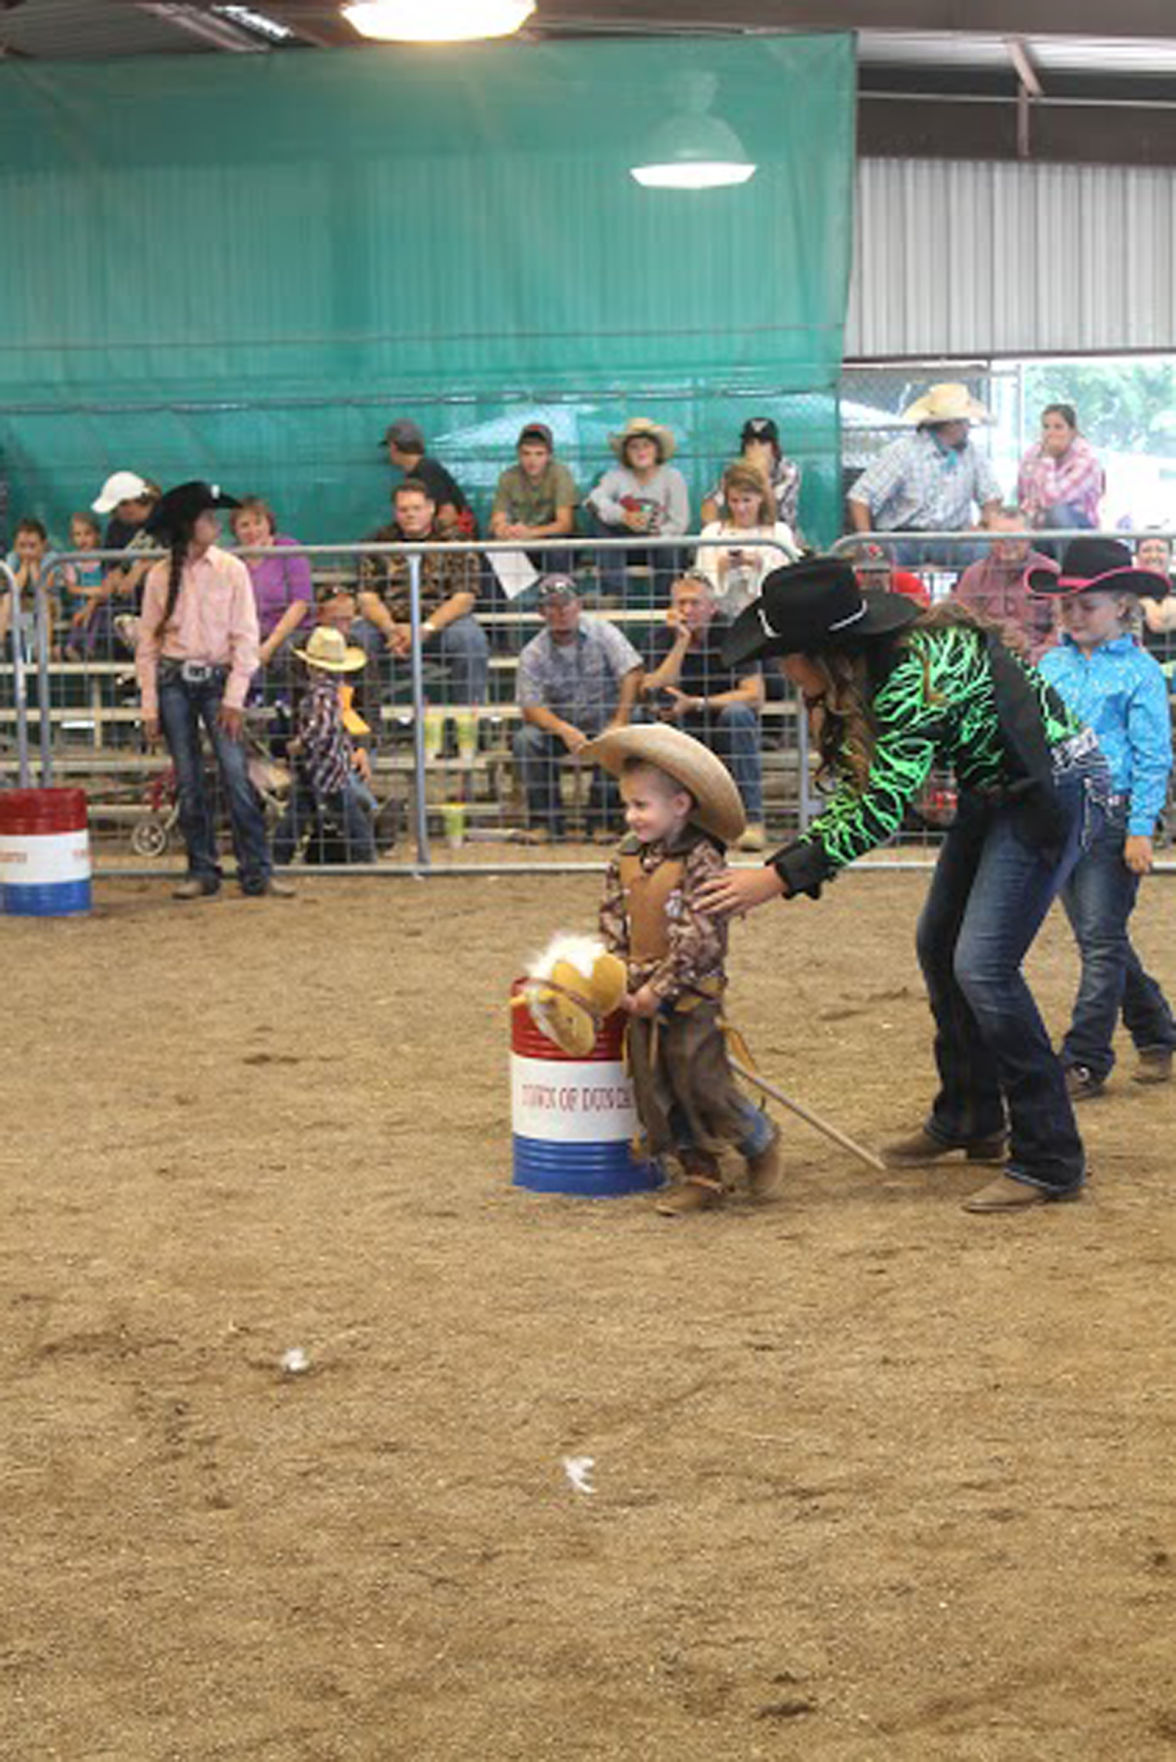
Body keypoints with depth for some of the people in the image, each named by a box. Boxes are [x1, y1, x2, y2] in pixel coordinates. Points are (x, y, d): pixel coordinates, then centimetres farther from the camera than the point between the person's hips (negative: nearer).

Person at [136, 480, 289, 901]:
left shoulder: (231, 569, 0)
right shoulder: (160, 576, 3)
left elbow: (246, 638, -2)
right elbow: (147, 644, 6)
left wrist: (234, 699, -8)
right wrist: (150, 708, 1)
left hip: (216, 678, -1)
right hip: (173, 681, 1)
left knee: (236, 775, -9)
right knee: (188, 781, 3)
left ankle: (256, 873, -6)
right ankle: (202, 871, 11)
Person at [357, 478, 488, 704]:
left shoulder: (453, 541, 2)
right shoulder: (380, 543, 8)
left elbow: (464, 598, -7)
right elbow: (367, 599, 2)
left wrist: (425, 630, -21)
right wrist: (390, 629, -20)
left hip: (443, 619, -1)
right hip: (391, 622, 1)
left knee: (470, 638, -33)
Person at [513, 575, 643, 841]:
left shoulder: (601, 632, -5)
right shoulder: (533, 654, -4)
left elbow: (632, 674, -13)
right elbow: (530, 707, -11)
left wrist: (619, 723, -23)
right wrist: (564, 730, -30)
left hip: (603, 721, -1)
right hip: (558, 723, 1)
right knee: (525, 738, -27)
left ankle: (601, 819, -15)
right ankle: (545, 819, -15)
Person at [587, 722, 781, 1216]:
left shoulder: (701, 861, -14)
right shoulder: (625, 860, 5)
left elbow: (699, 941, -18)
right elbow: (612, 926, 10)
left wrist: (657, 992, -17)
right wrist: (622, 986, -2)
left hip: (692, 999, -6)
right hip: (641, 1001, 7)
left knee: (702, 1084, -4)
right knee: (655, 1091, 7)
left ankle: (761, 1142, 22)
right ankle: (700, 1176, 17)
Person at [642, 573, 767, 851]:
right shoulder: (664, 637, -3)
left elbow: (755, 697, -18)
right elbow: (654, 692, -18)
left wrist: (696, 703, -23)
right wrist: (681, 641, -22)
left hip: (728, 730, -2)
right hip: (686, 733, 2)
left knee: (736, 713, -33)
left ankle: (752, 820, -30)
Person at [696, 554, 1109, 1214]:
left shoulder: (917, 675, -30)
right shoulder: (866, 671, -1)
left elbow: (882, 809, -30)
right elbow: (855, 789, 3)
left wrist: (780, 879, -28)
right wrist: (784, 865, -8)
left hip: (1054, 788, -10)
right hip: (992, 789, 10)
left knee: (982, 964, -15)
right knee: (939, 945, 14)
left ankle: (1051, 1160, -8)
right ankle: (970, 1122, 30)